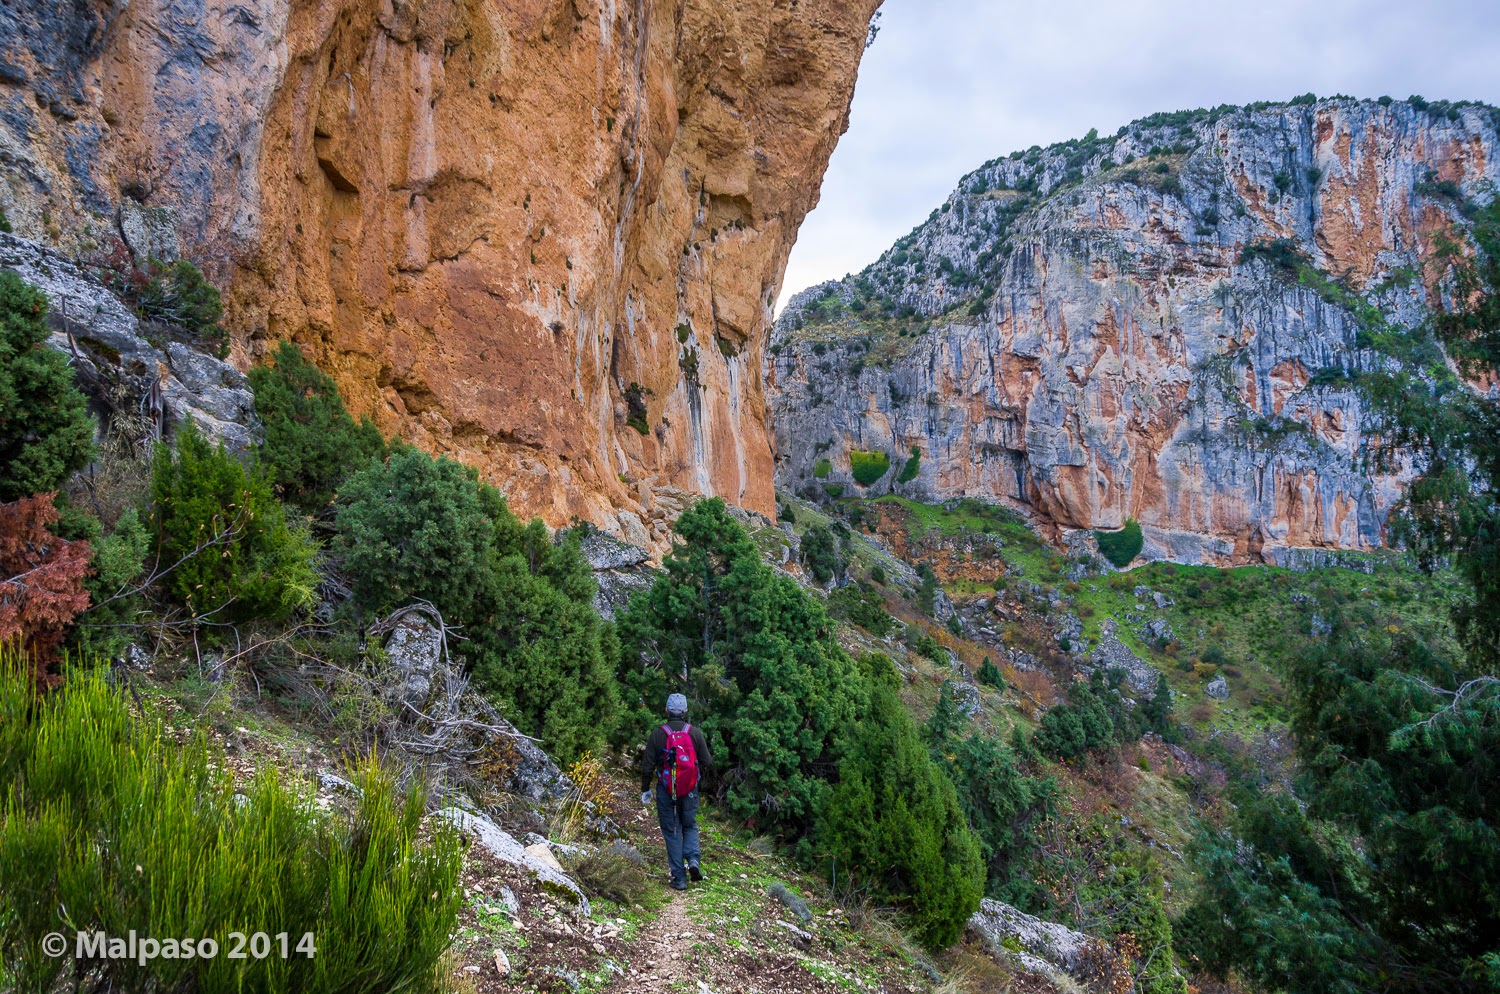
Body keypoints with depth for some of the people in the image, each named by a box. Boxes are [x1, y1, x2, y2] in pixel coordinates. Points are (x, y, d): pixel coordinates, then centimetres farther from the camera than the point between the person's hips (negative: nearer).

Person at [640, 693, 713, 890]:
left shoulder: (657, 734, -8)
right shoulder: (695, 733, -5)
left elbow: (647, 765, -5)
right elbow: (707, 762, -1)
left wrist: (645, 789, 9)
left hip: (665, 792, -1)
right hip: (690, 791, 1)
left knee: (672, 832, 9)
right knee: (690, 826, 20)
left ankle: (679, 878, 8)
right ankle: (693, 859, -4)